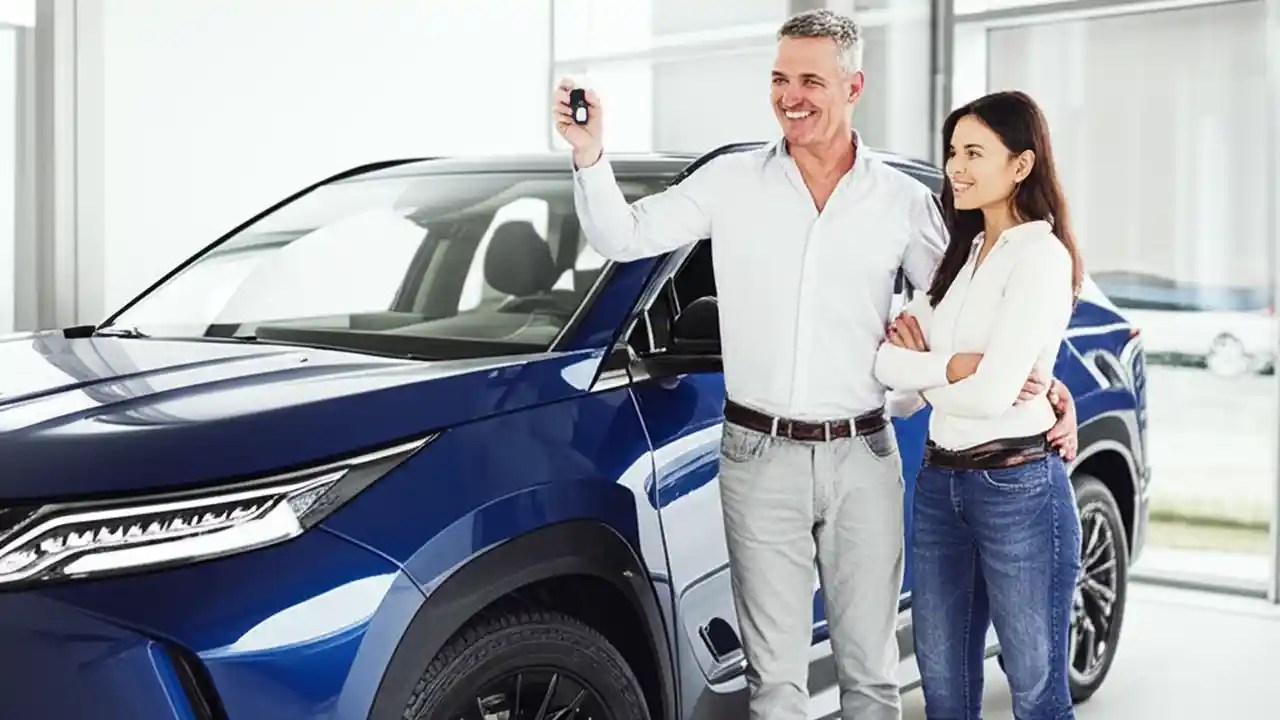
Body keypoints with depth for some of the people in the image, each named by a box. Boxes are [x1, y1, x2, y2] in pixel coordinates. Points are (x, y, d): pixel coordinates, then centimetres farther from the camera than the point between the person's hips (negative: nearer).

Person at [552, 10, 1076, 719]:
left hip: (863, 456, 1)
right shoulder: (732, 181, 1)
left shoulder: (903, 200, 3)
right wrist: (590, 154, -18)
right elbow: (623, 236, -2)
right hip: (760, 455, -1)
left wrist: (1028, 372, -6)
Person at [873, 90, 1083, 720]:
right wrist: (948, 367, -15)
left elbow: (990, 394, -20)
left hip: (1018, 487, -7)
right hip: (939, 482, 8)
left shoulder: (1041, 255, -11)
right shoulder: (960, 253, 13)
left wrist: (919, 373, -2)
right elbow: (886, 360, 4)